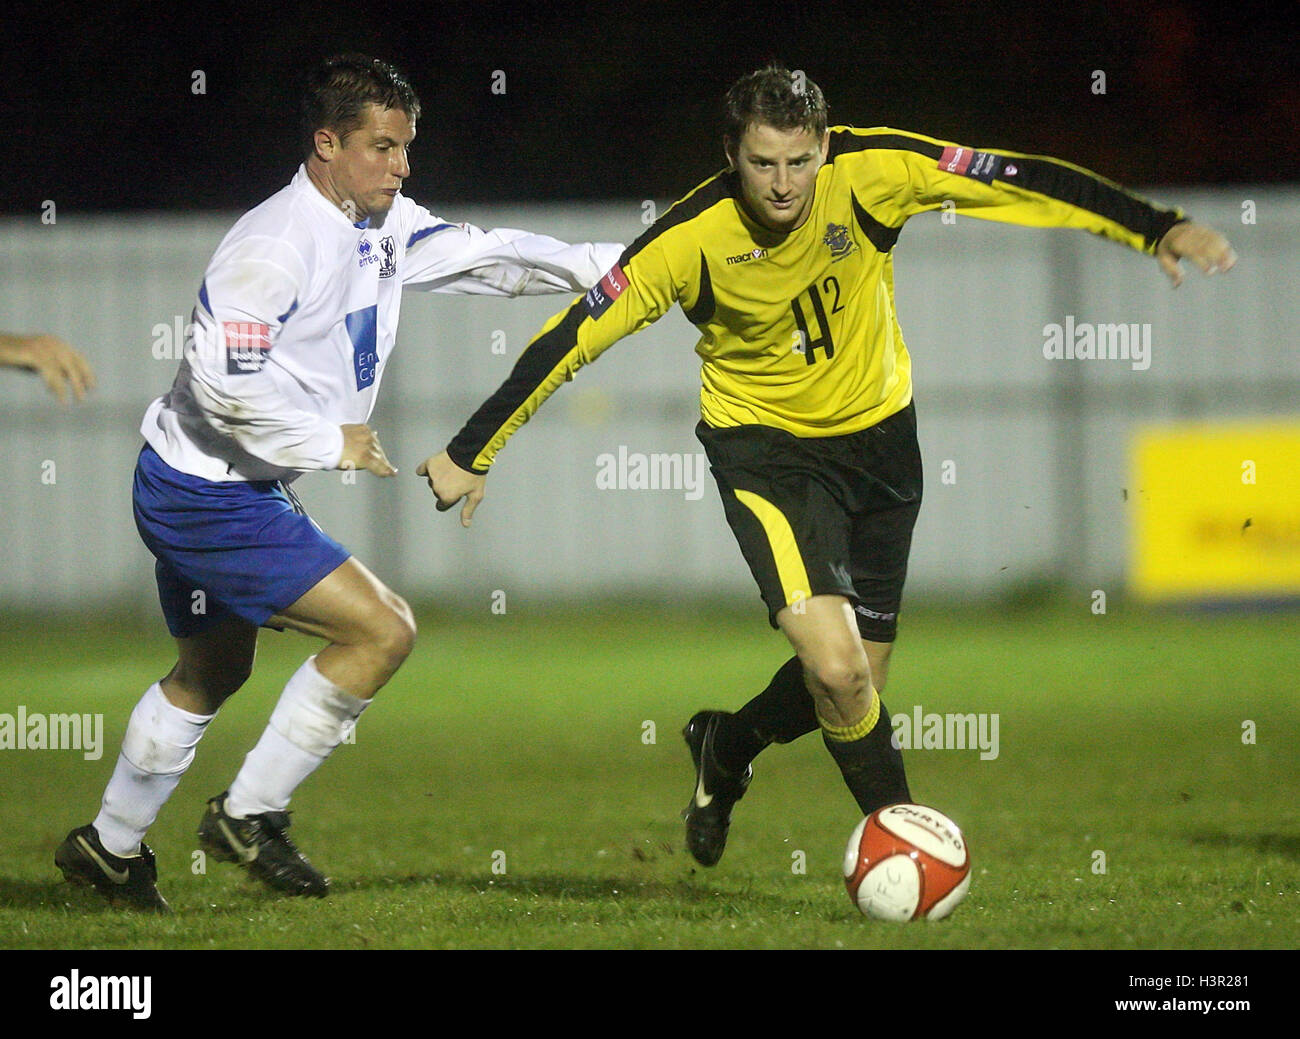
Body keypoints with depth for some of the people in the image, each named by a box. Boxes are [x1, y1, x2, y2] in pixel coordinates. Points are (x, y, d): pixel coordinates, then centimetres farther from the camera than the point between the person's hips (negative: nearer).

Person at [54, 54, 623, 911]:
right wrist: (333, 443, -23)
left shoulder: (384, 227, 3)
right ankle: (249, 815, -4)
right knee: (382, 630, -14)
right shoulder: (278, 245, -25)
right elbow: (222, 381, -32)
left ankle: (110, 847, 42)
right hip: (207, 498, -11)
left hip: (224, 491, 11)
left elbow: (485, 257, 10)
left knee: (213, 672, 27)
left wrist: (596, 266, -4)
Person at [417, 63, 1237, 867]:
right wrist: (473, 455, -13)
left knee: (857, 680, 11)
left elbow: (1022, 181, -16)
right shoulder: (693, 238, -23)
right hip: (765, 447, -4)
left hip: (878, 432, 4)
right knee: (836, 668, -22)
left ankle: (726, 748, 41)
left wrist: (1159, 229, -22)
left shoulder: (870, 174, -20)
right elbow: (575, 337, -16)